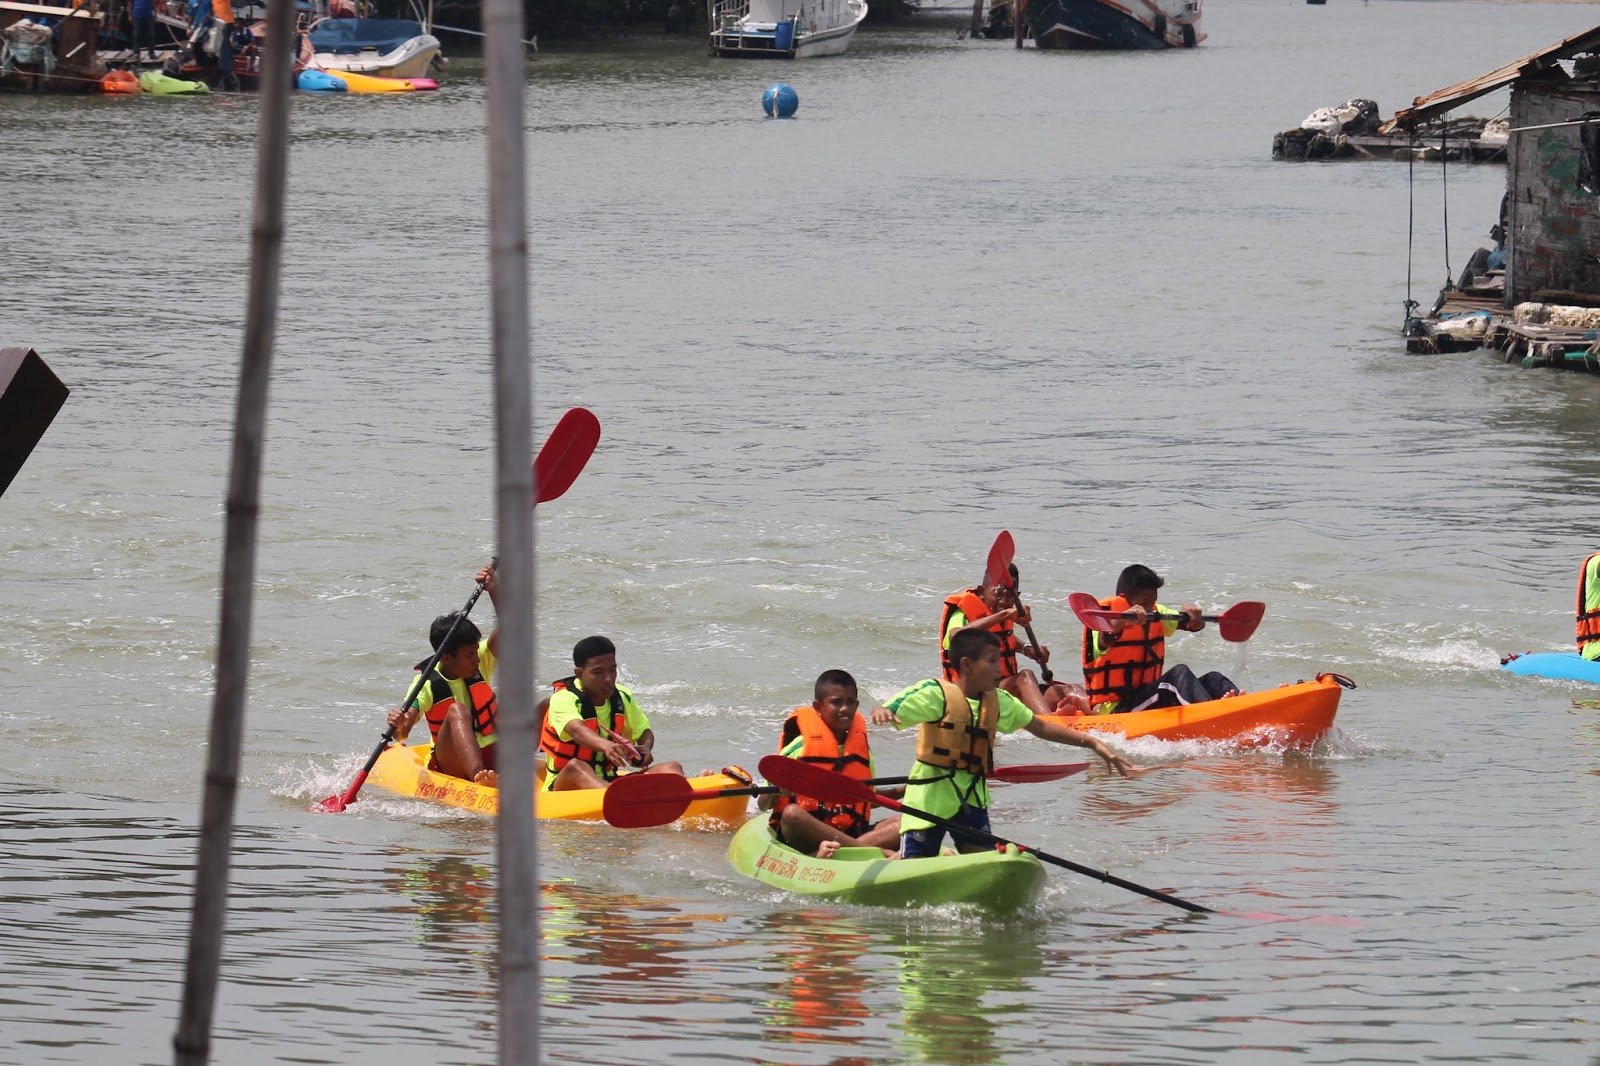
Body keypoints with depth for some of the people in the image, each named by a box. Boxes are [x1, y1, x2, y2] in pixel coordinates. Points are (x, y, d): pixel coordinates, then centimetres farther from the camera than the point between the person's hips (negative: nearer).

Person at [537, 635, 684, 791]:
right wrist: (606, 746, -56)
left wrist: (645, 747, -10)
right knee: (576, 766, -40)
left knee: (671, 768, -12)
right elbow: (576, 730, -34)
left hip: (607, 783, 6)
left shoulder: (622, 697, 9)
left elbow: (644, 732, 17)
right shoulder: (563, 699, -14)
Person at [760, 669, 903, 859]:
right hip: (803, 836, -5)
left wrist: (900, 792, 11)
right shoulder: (800, 747, -1)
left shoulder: (861, 749, 14)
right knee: (792, 813, -37)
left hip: (851, 834, 5)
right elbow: (763, 805, -2)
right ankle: (880, 851, -38)